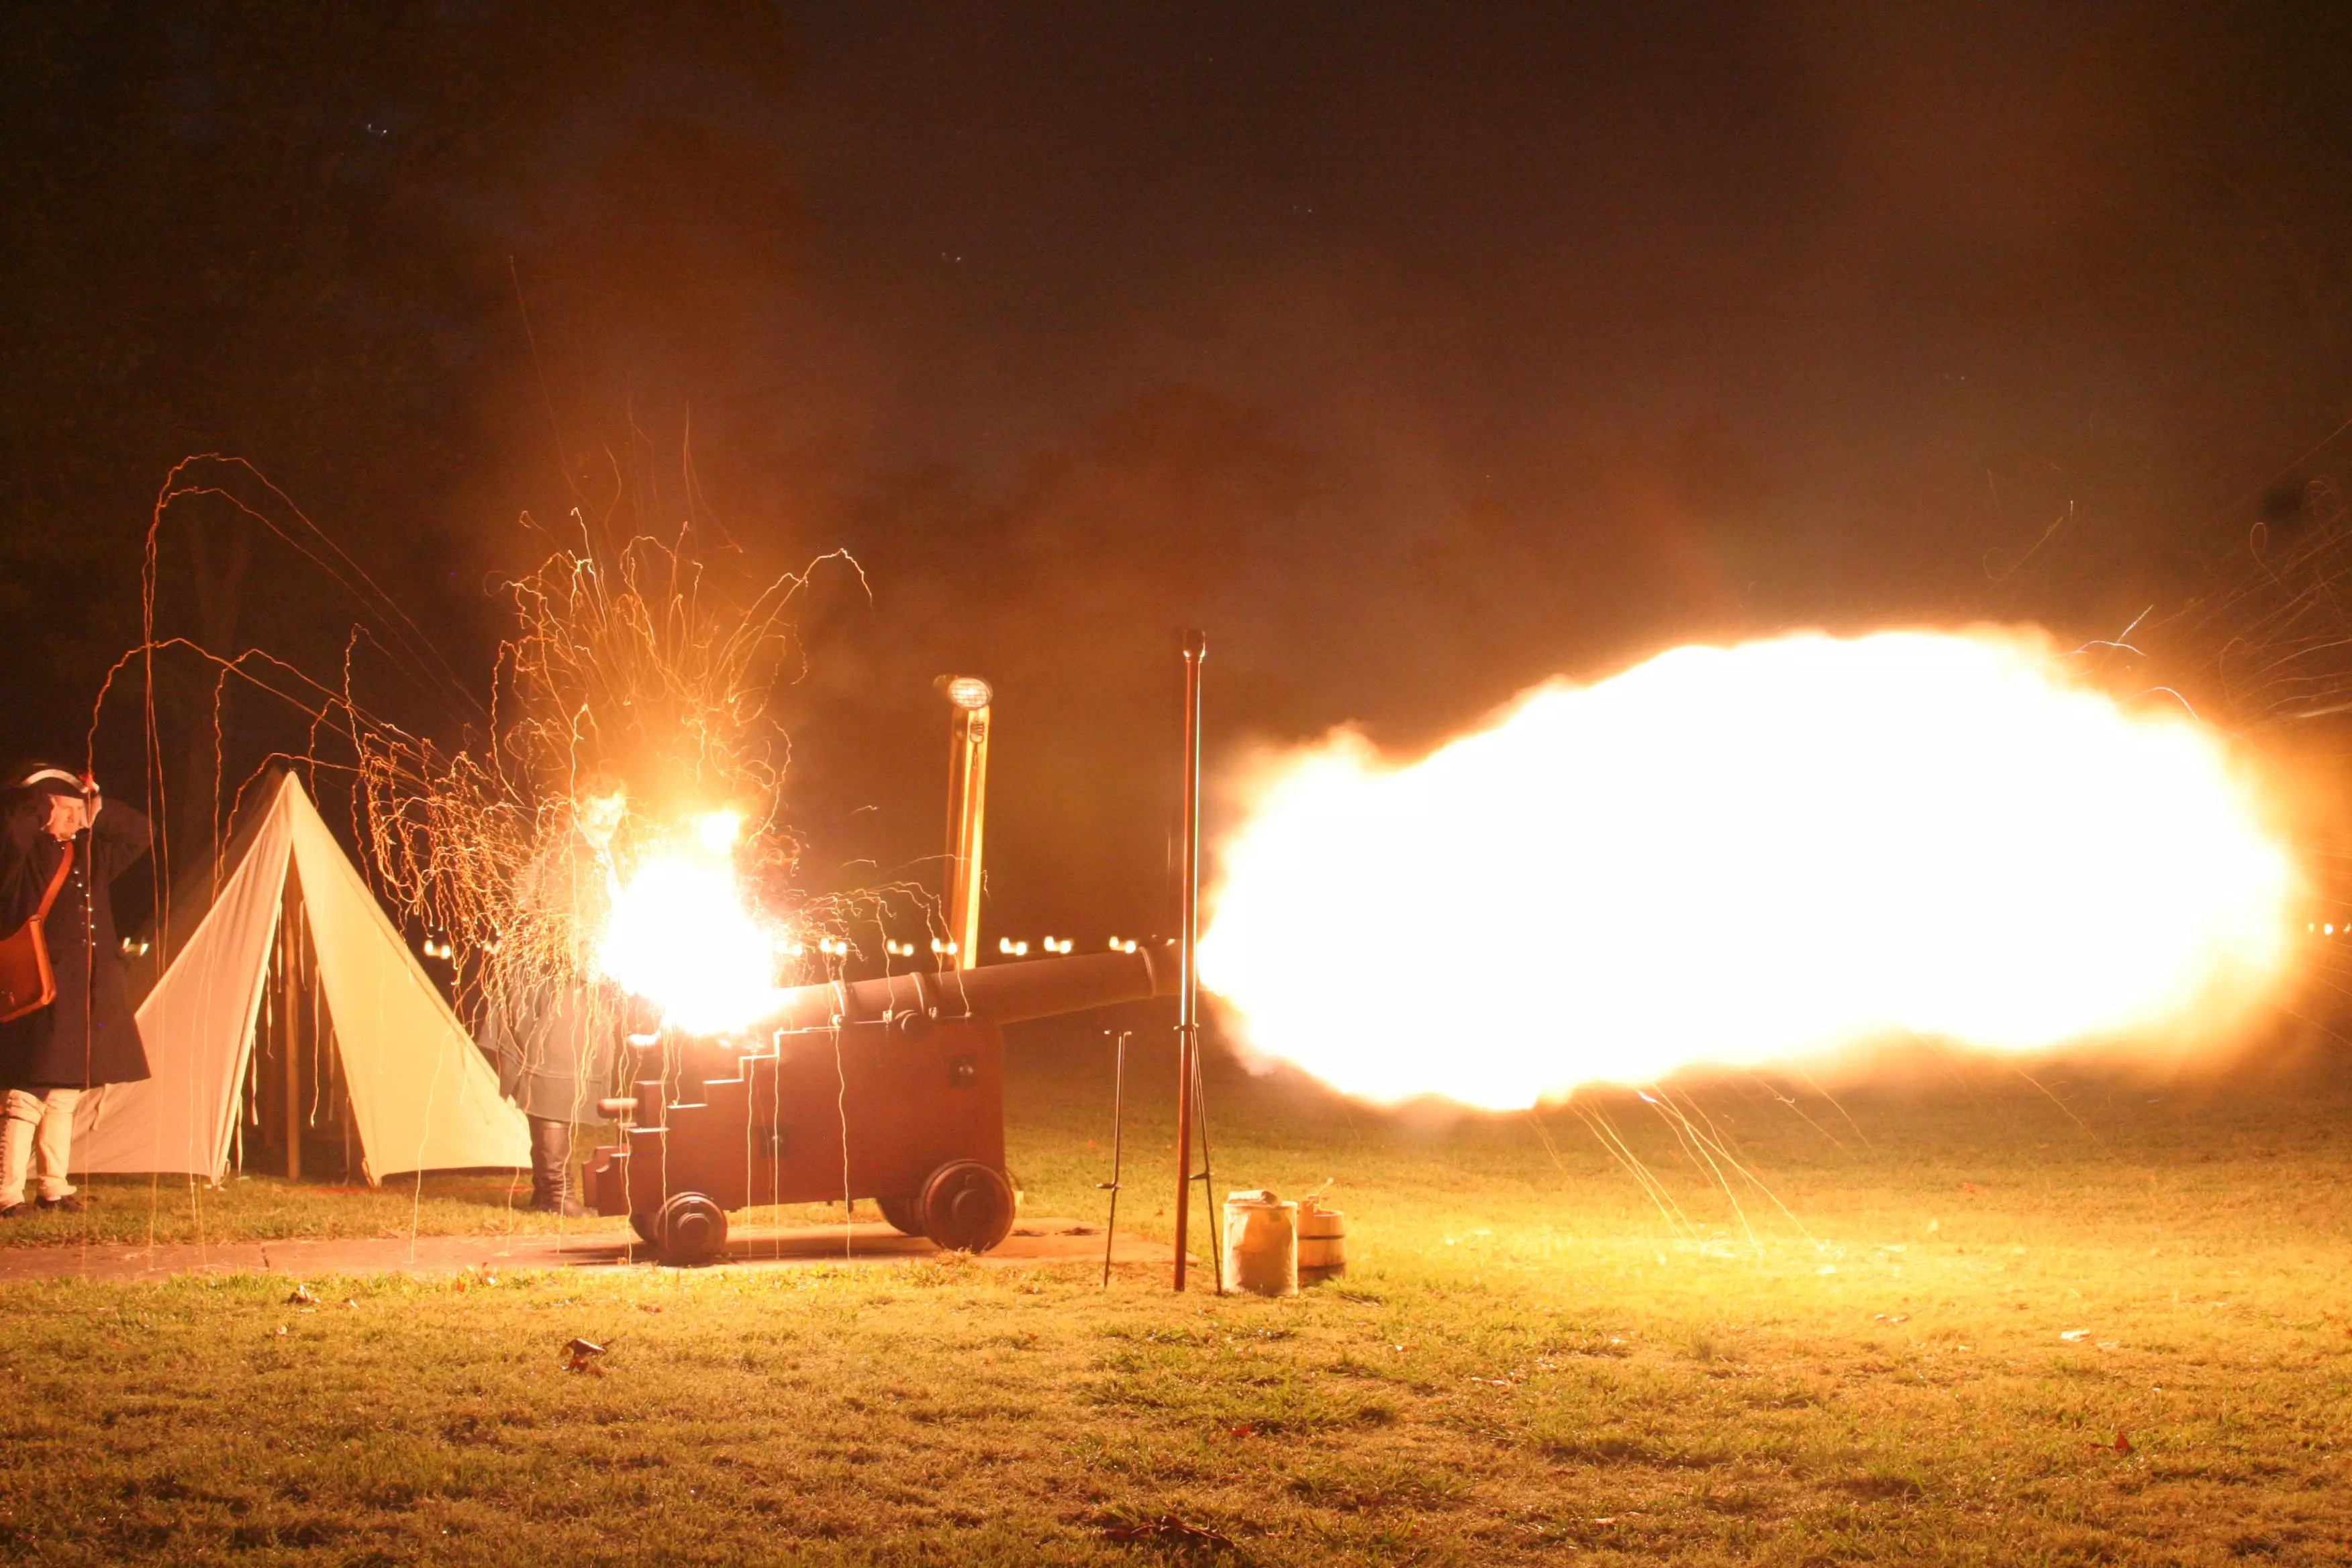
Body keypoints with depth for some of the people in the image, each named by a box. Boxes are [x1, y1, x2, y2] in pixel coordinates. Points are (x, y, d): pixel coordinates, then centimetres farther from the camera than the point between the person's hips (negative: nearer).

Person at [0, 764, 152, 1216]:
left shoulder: (90, 854, 15)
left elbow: (140, 833, 24)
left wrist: (97, 810, 9)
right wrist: (46, 796, -14)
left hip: (89, 990, 8)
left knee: (65, 1096, 13)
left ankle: (55, 1187, 21)